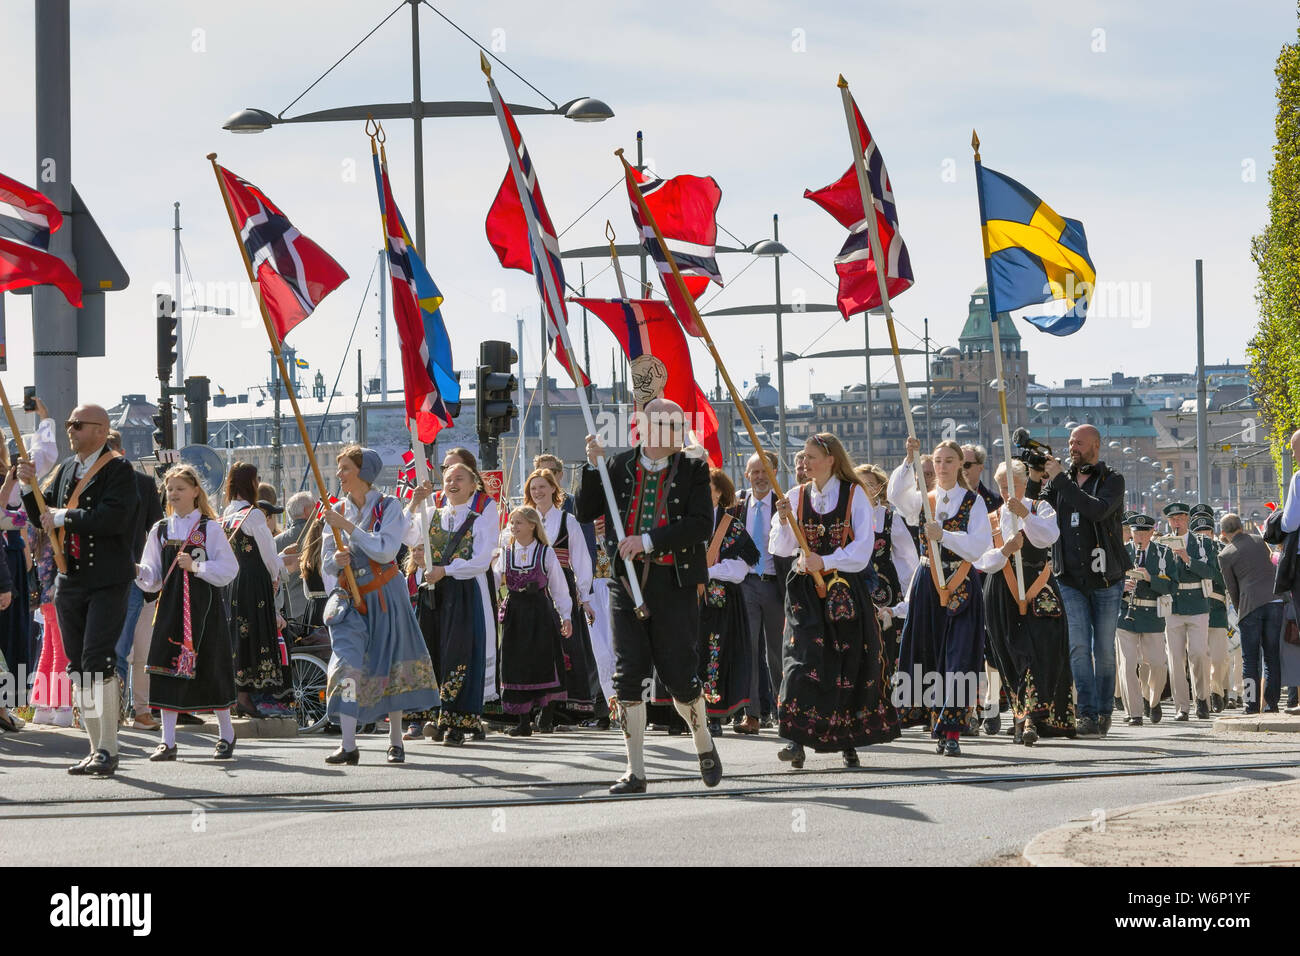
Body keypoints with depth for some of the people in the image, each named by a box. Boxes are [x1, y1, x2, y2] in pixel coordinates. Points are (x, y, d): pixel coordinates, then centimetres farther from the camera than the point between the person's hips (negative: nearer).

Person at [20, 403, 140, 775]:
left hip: (108, 581, -7)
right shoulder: (66, 468, 15)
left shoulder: (118, 470, -8)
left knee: (98, 661, -15)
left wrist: (64, 517, -16)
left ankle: (108, 750, -11)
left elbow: (113, 518, -22)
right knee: (78, 668, 8)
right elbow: (43, 517, 18)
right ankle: (97, 749, 14)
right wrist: (30, 487, 1)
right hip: (69, 580, 7)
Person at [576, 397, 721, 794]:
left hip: (674, 584, -2)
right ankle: (635, 771, 6)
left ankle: (704, 745, 28)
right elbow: (585, 513, 5)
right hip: (627, 580, 2)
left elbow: (701, 524, -10)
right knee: (628, 677, -1)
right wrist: (592, 467, -8)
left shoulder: (693, 470, 2)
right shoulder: (618, 466, 7)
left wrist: (649, 540, -18)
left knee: (680, 675, -1)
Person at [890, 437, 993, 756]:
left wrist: (943, 535, -20)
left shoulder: (973, 502, 3)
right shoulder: (923, 500, 11)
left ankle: (951, 731, -13)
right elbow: (896, 495, -11)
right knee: (929, 657, 4)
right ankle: (938, 725, 14)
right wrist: (909, 461, -22)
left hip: (961, 589, -3)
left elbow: (978, 544, -9)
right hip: (927, 586, 3)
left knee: (958, 660, -10)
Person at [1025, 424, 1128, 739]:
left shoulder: (1112, 480, -1)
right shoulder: (1059, 480, 10)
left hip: (1106, 580, -2)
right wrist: (1034, 482, -13)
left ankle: (1104, 713, 13)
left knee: (1104, 650, 3)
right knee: (1078, 647, -9)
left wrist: (1060, 479, -21)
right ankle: (1087, 715, -13)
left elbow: (1098, 510, -21)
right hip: (1070, 579, 2)